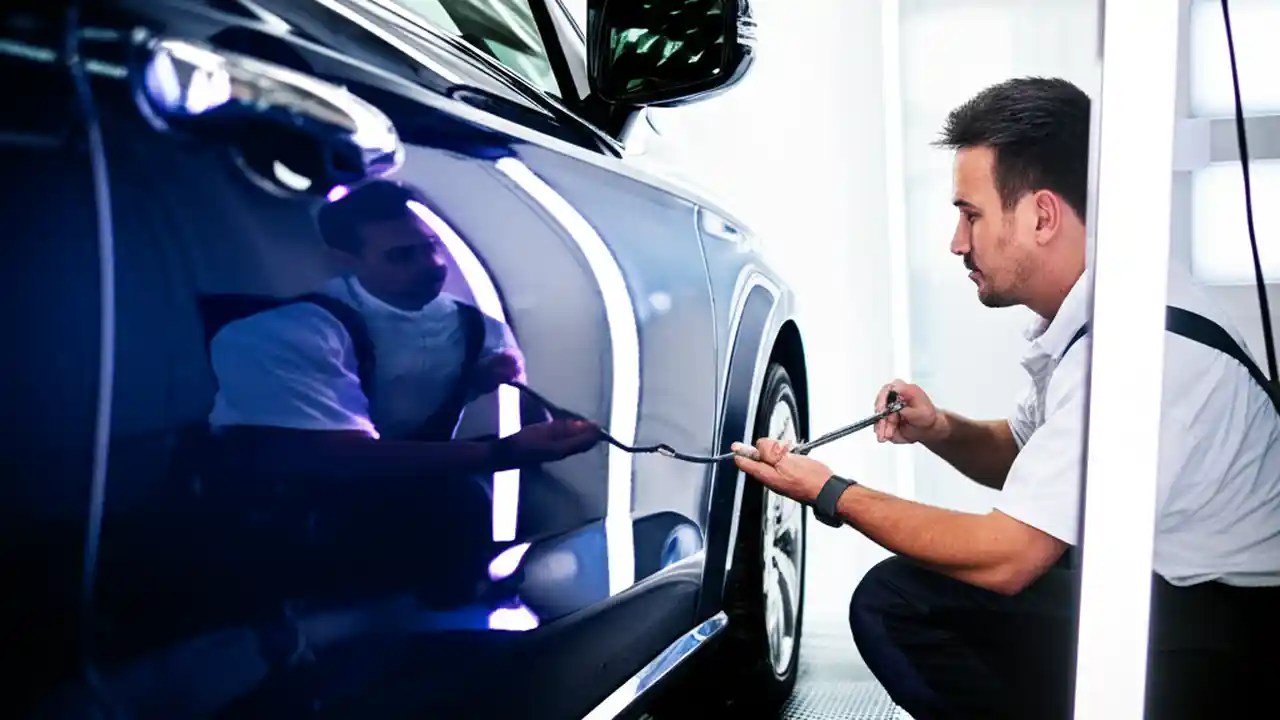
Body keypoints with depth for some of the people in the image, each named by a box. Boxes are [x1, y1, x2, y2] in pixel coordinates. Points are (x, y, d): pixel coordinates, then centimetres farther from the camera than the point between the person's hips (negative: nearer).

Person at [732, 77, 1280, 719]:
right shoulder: (1080, 318, 1)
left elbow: (1006, 558, -26)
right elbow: (1024, 454, 18)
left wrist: (829, 493, -16)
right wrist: (942, 431, -4)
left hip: (1224, 621, -9)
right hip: (1165, 582, 9)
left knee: (898, 605, -21)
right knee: (892, 600, 0)